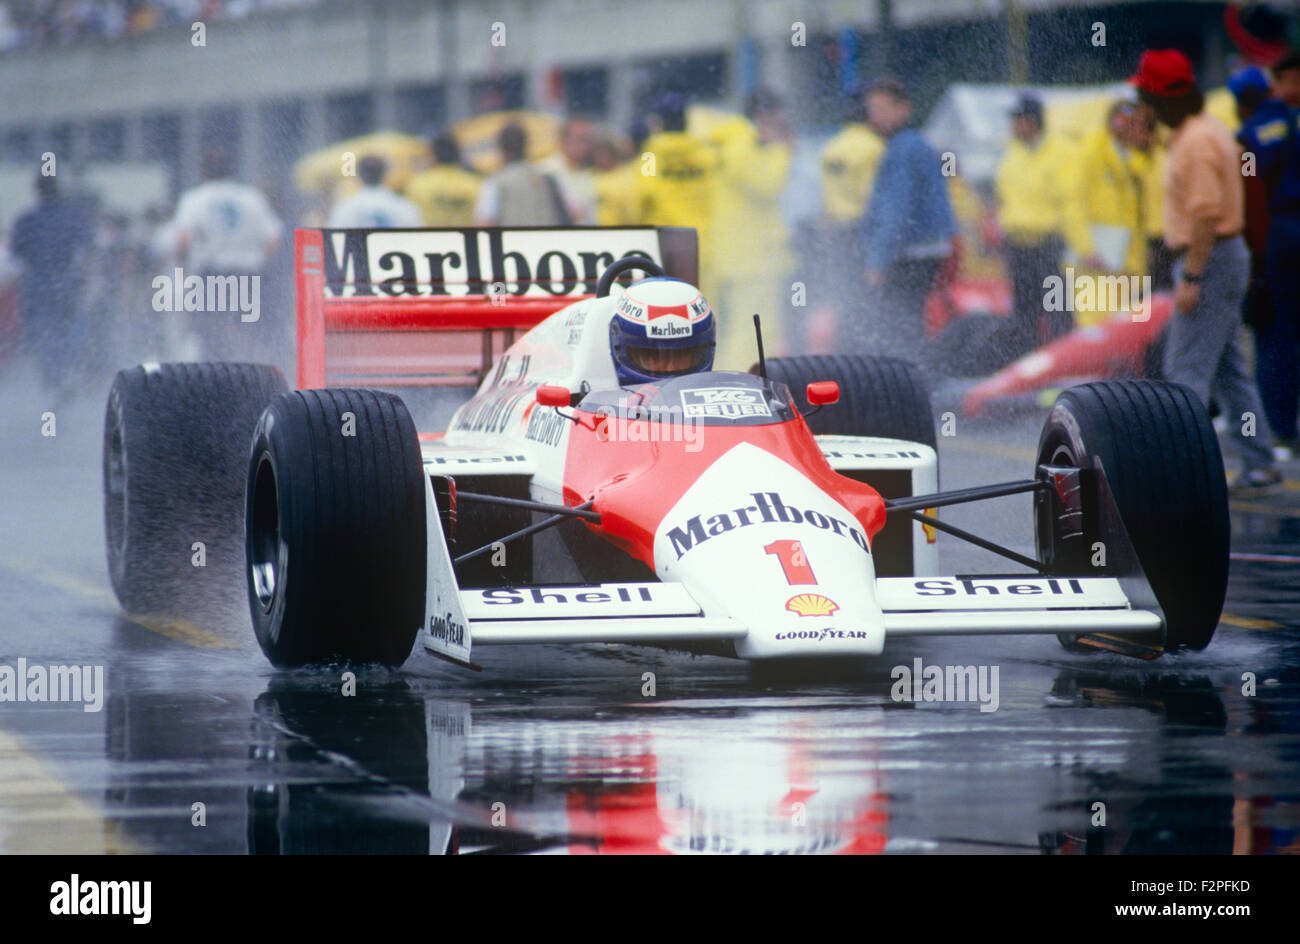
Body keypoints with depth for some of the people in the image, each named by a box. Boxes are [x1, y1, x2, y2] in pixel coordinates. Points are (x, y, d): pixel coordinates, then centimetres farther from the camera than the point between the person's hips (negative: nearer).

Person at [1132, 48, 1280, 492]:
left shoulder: (1196, 142, -18)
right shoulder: (1214, 130, 15)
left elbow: (1206, 214, -23)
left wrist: (1191, 278, -23)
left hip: (1208, 259, -11)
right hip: (1228, 256, 11)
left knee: (1186, 367, -11)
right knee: (1227, 368, 14)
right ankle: (1259, 465, 16)